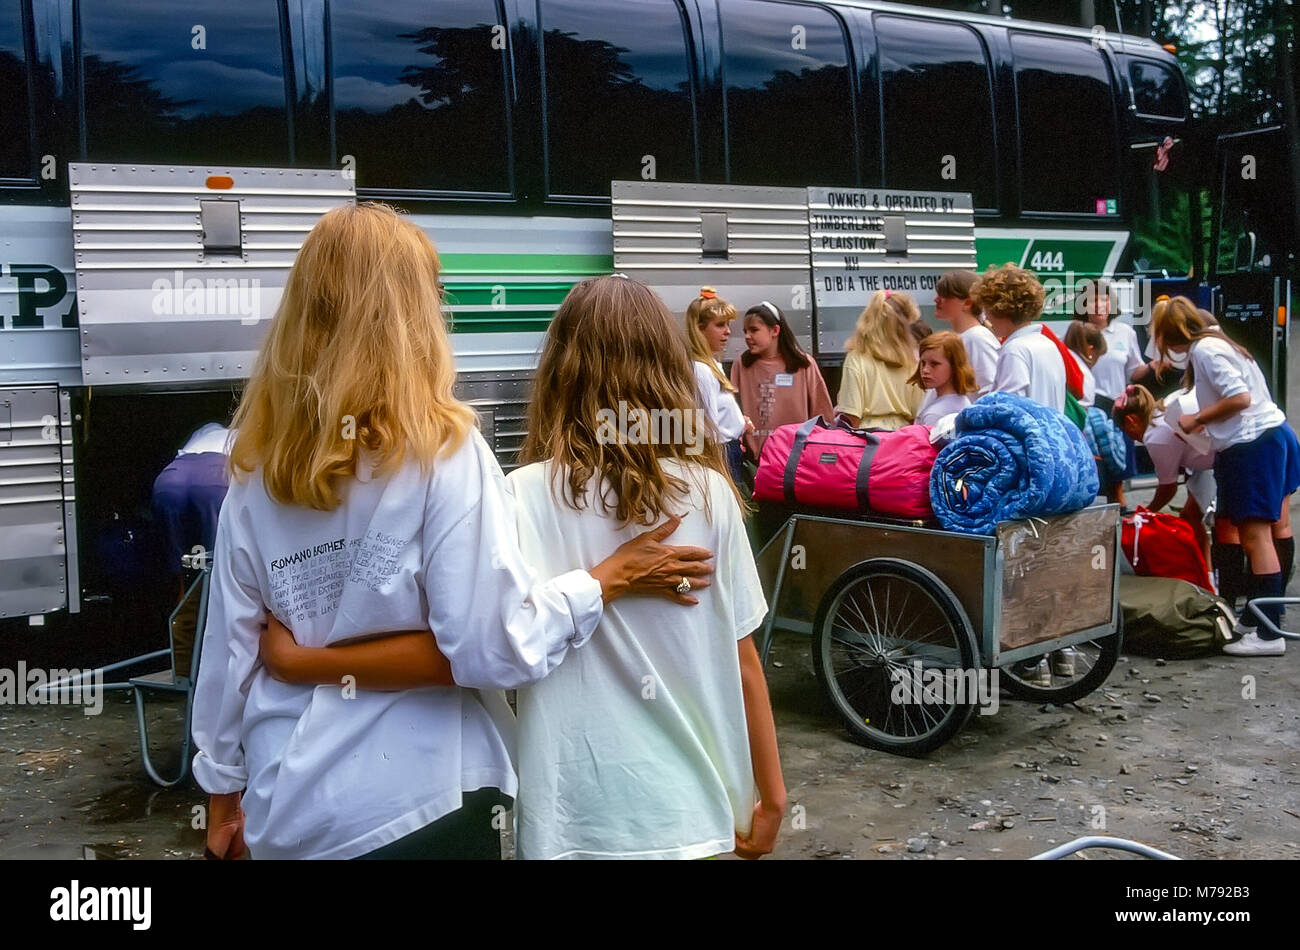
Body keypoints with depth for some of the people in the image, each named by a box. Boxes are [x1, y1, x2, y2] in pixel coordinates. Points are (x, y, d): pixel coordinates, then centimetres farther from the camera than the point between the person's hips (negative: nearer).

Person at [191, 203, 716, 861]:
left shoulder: (257, 470, -2)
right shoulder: (442, 451, -16)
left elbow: (228, 651, 4)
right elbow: (493, 647, -20)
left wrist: (224, 791, 16)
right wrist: (609, 578, -7)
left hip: (289, 808, 5)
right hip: (418, 804, -4)